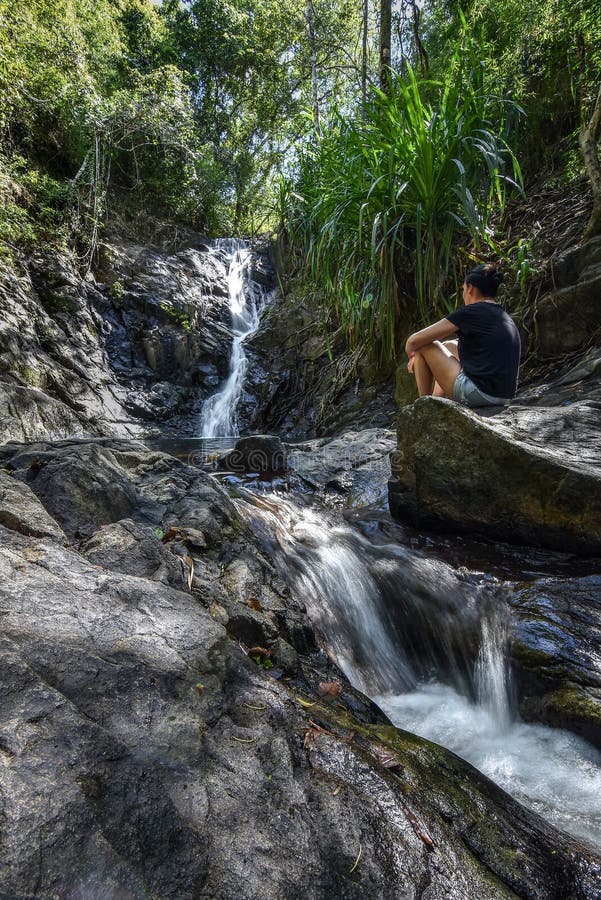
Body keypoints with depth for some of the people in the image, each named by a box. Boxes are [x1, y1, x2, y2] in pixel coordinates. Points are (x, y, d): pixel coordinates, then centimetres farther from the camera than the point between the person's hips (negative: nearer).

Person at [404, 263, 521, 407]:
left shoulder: (470, 313, -9)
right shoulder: (506, 318, 16)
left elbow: (414, 341, -8)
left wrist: (411, 353, 17)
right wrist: (419, 357, 26)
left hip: (479, 394, -9)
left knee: (423, 346, 3)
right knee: (449, 346, 28)